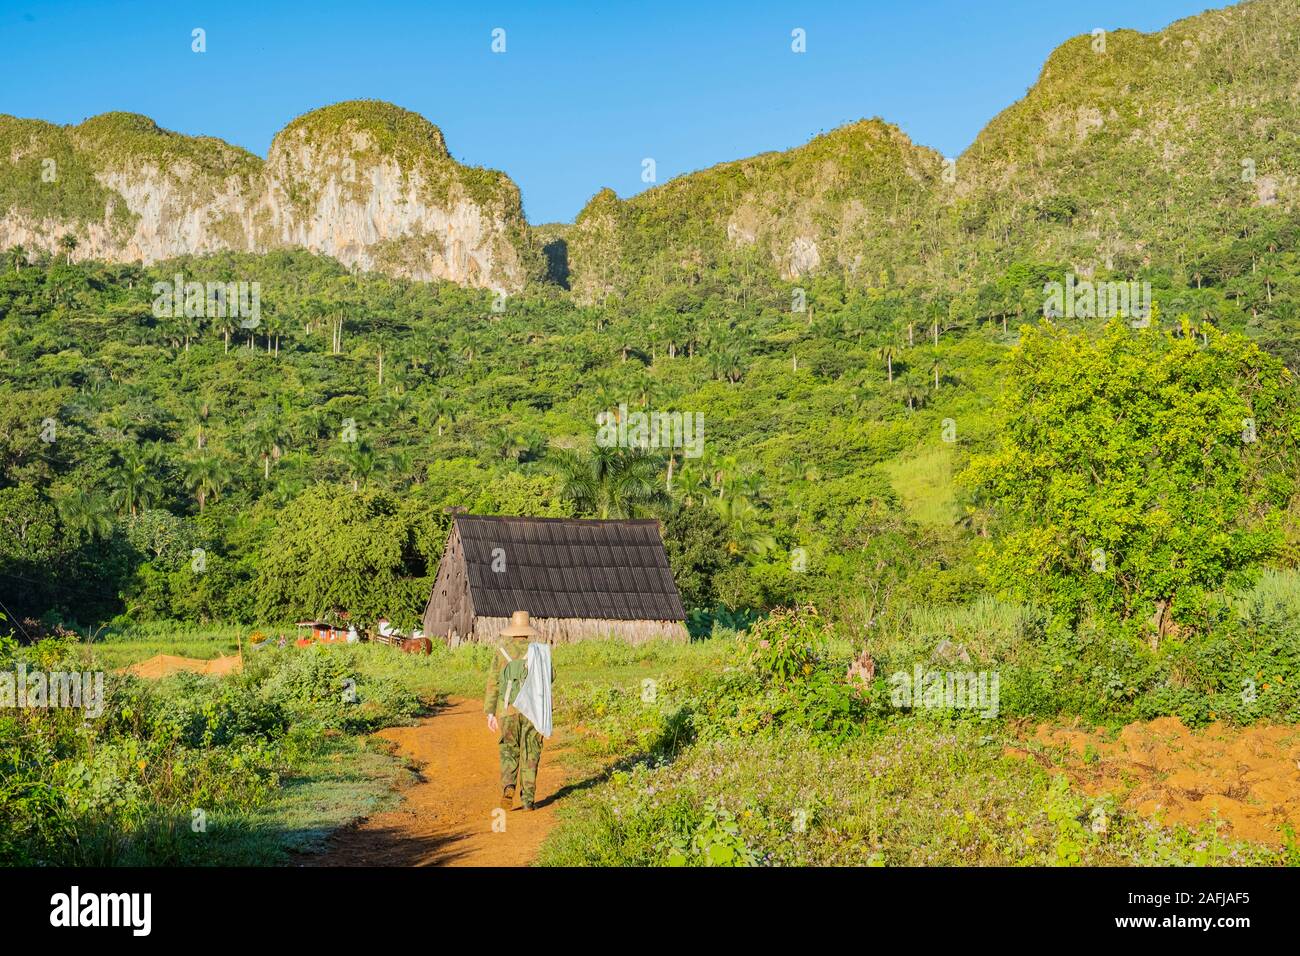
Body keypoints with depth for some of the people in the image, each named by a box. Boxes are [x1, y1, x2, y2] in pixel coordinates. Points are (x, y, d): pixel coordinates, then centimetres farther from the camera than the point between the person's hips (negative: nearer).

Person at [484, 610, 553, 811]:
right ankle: (528, 798, 6)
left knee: (508, 751, 11)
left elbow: (493, 682, 0)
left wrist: (490, 713, 3)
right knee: (530, 754, 9)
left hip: (508, 709, 0)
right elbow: (550, 675, -8)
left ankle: (508, 786, -15)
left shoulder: (501, 651, 1)